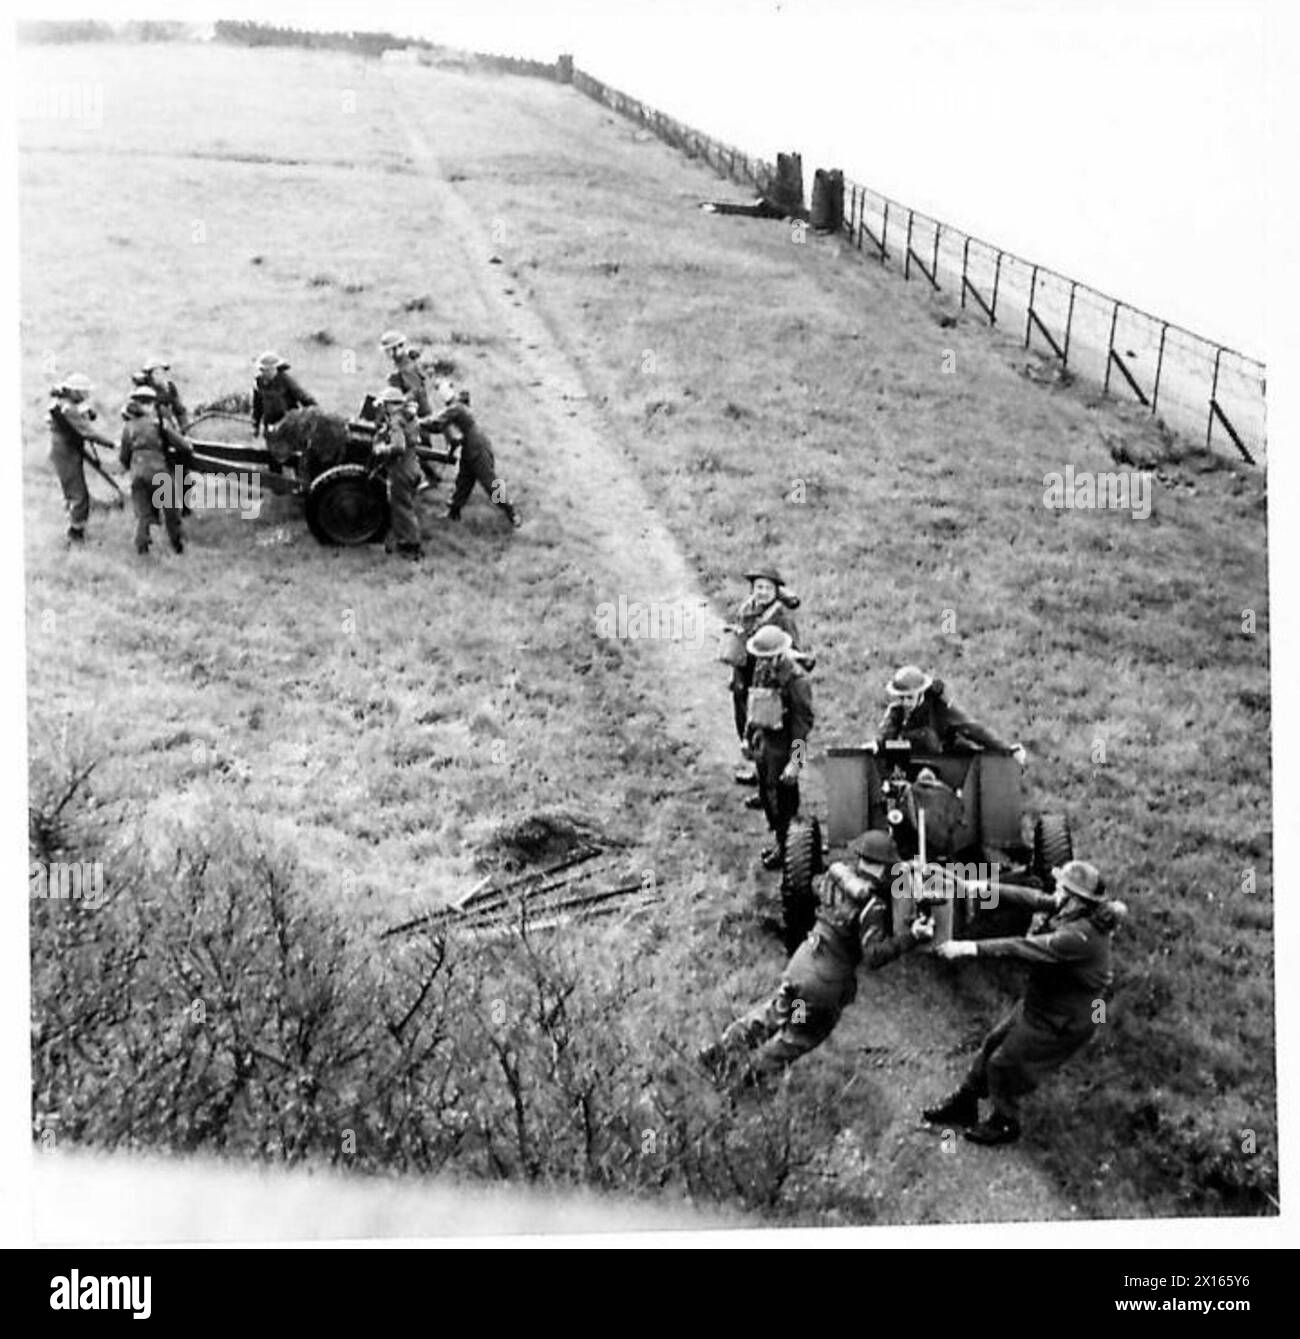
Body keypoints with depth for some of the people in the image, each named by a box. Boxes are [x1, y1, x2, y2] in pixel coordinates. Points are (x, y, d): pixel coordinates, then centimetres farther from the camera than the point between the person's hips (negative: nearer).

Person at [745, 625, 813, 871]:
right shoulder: (761, 669, 1)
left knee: (783, 797, 2)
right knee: (766, 793, 17)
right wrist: (749, 735, 19)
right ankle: (778, 839, 35)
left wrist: (795, 761, -21)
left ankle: (785, 848, 18)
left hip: (783, 743, -8)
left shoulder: (796, 679, -22)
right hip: (763, 740, 8)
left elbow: (803, 721, -20)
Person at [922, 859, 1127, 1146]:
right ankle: (963, 1105, 37)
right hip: (1039, 1004, 9)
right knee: (993, 1044, 18)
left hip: (1063, 1022, -9)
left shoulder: (1082, 935, -37)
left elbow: (1027, 948, -40)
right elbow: (1033, 899, -7)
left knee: (1003, 1065, 6)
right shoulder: (1073, 910, -11)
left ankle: (1005, 1124, 31)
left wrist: (972, 948, -41)